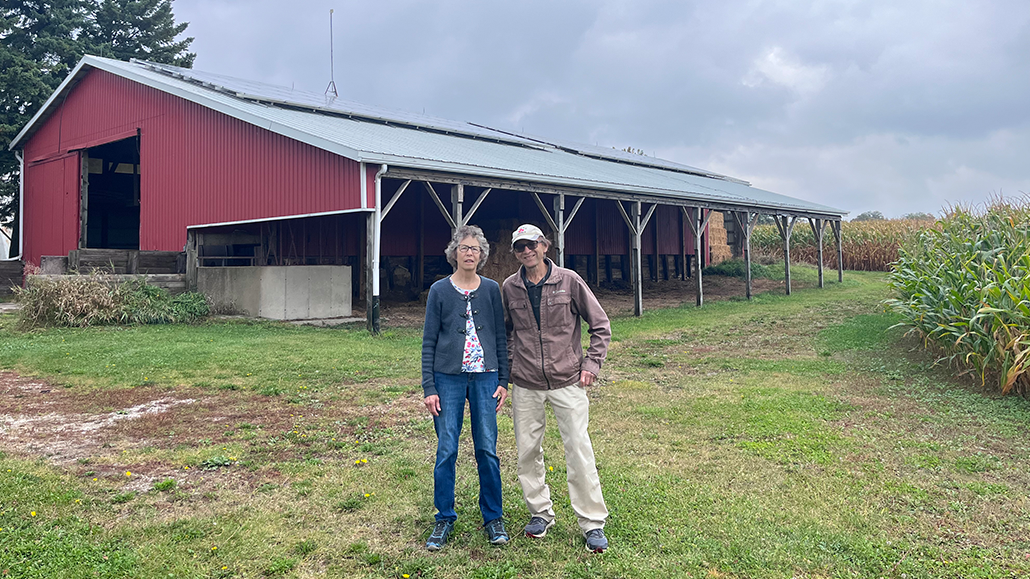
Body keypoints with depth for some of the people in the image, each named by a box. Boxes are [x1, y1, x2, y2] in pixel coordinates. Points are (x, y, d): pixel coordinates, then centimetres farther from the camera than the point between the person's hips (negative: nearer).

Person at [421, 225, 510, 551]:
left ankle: (493, 517, 19)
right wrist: (429, 387, -2)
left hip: (485, 377, 1)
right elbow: (429, 341, 2)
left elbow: (501, 337, 9)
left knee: (487, 449, 4)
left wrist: (503, 381, 4)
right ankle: (444, 519, 18)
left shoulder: (491, 289, 6)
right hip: (448, 378, -1)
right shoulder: (440, 290, 2)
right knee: (446, 451, 3)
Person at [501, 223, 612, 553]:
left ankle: (593, 523, 9)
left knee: (579, 451, -3)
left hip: (567, 382, -3)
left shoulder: (569, 281, -5)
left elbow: (600, 325, 3)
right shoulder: (509, 288, 3)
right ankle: (540, 513, 27)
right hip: (525, 386, 3)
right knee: (527, 451, 9)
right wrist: (509, 361, 10)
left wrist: (591, 364, -4)